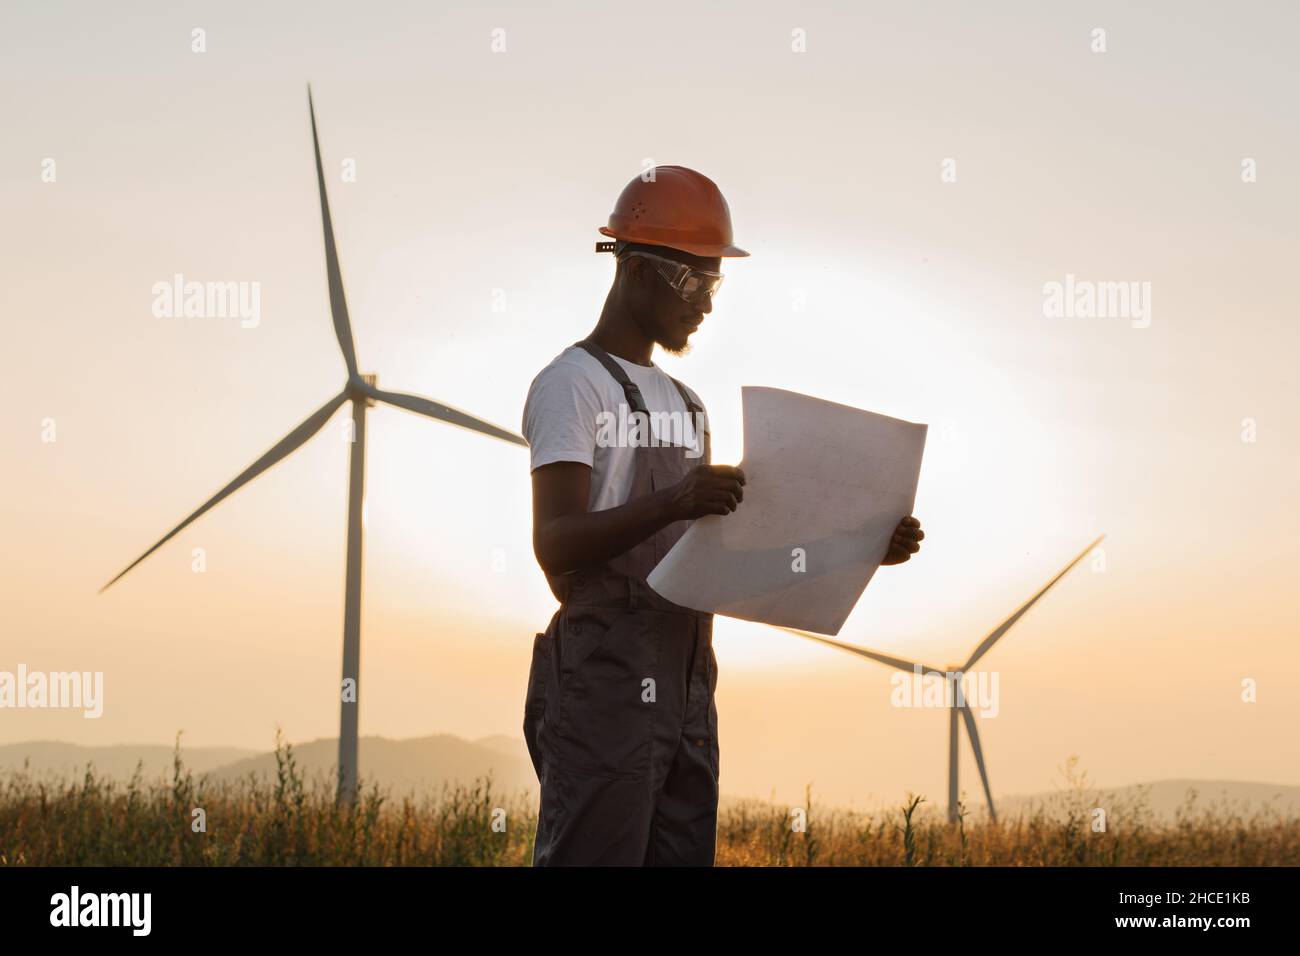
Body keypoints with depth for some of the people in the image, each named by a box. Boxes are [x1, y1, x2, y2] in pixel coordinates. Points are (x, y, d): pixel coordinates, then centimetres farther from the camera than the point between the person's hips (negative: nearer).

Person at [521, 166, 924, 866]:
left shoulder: (685, 404, 24)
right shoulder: (571, 384, -3)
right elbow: (554, 545, -15)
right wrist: (672, 503, -31)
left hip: (687, 691, 8)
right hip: (603, 683, -8)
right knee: (592, 856, -10)